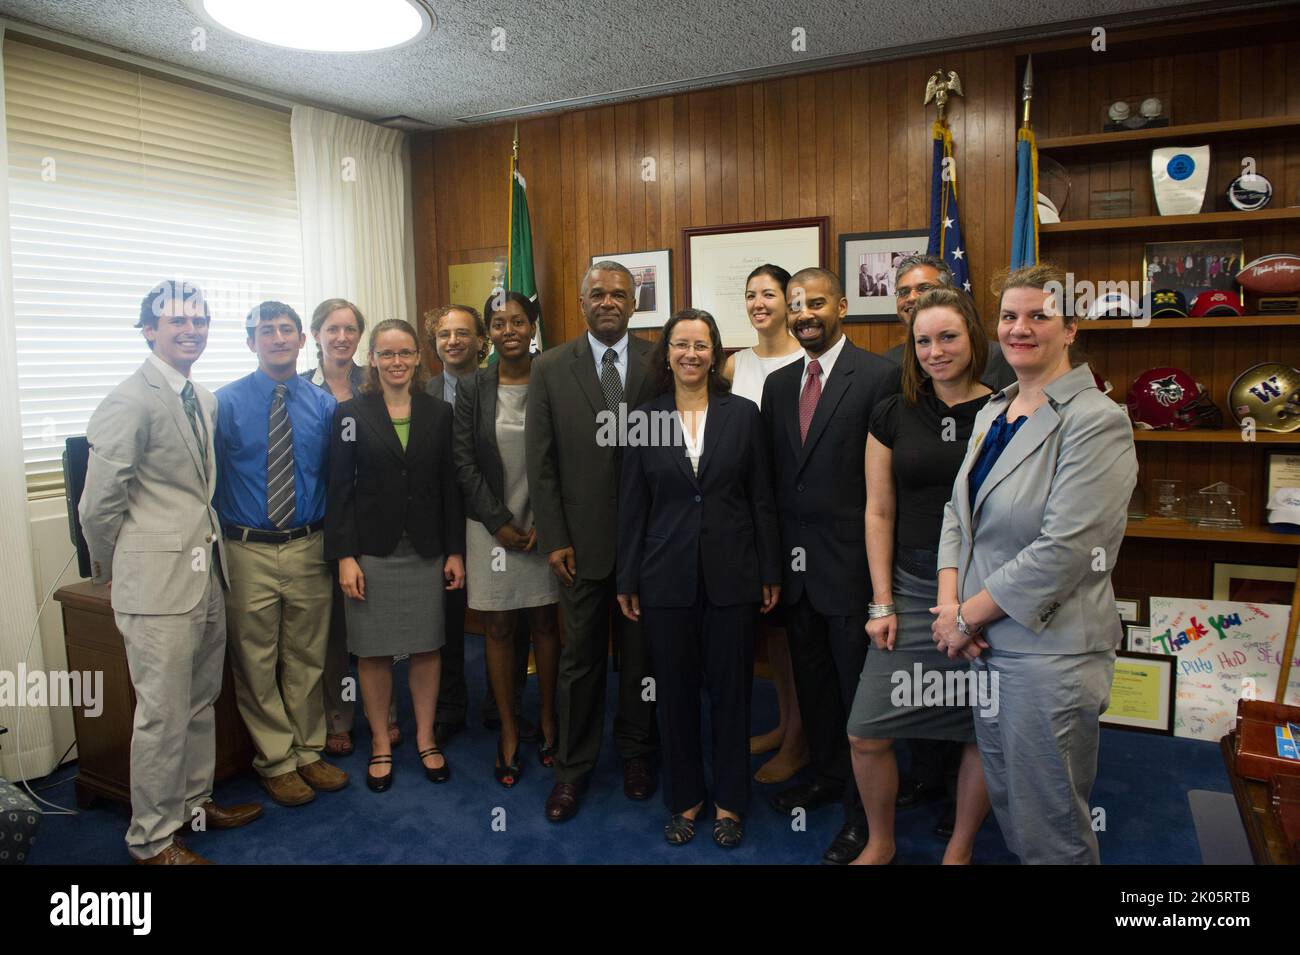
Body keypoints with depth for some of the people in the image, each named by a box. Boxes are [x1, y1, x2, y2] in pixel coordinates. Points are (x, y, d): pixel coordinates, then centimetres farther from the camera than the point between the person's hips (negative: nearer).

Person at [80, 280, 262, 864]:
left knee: (200, 703, 20)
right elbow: (98, 506, -12)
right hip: (159, 581, -8)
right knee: (164, 715, 3)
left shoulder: (205, 400, 11)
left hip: (207, 575, 8)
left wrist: (211, 548, 10)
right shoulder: (130, 401, -14)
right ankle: (152, 840, 21)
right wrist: (111, 575, 0)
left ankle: (195, 803, 38)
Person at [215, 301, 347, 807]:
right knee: (257, 664, 7)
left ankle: (308, 751, 31)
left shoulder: (323, 404, 3)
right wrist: (219, 538, -7)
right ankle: (275, 761, 24)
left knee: (308, 660, 14)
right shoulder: (226, 403, -3)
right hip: (249, 552, -2)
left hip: (309, 549, 2)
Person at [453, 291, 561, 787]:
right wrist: (501, 522, -8)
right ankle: (508, 731, 19)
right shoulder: (472, 388, 1)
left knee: (544, 623, 10)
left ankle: (548, 721, 26)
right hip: (491, 526, 1)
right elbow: (464, 463, -2)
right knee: (498, 628, 7)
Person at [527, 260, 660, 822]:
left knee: (640, 651, 14)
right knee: (580, 656, 10)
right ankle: (573, 766, 26)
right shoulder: (550, 369, 0)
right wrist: (554, 539, -5)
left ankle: (637, 752, 34)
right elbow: (541, 463, -1)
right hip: (583, 539, 0)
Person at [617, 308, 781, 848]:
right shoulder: (645, 419, 2)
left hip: (731, 576, 0)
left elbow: (761, 499, 2)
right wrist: (626, 580, 3)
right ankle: (684, 798, 29)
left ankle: (729, 801, 28)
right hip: (666, 578, 1)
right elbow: (632, 505, 3)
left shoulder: (743, 415, 0)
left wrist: (771, 573, 1)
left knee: (731, 690, 10)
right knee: (675, 693, 10)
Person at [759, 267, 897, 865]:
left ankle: (864, 806, 24)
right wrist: (775, 554, 7)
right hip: (795, 562, 6)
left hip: (849, 561, -6)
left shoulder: (878, 376, -10)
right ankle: (828, 774, 40)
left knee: (858, 686, 7)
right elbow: (773, 471, 10)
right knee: (811, 679, 20)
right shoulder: (777, 383, 10)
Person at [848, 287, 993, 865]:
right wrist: (882, 604, 1)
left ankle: (960, 848, 36)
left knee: (983, 732, 11)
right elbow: (879, 513, 5)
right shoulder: (893, 416, 4)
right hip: (911, 590, 2)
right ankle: (879, 844, 29)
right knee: (865, 734, 2)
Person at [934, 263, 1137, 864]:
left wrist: (969, 614, -14)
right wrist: (949, 601, -5)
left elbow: (1063, 550, -21)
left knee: (1050, 832, 8)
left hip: (1050, 651, -7)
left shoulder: (1095, 421, -14)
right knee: (1006, 808, 21)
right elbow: (958, 511, 10)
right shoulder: (992, 412, 10)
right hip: (987, 644, 7)